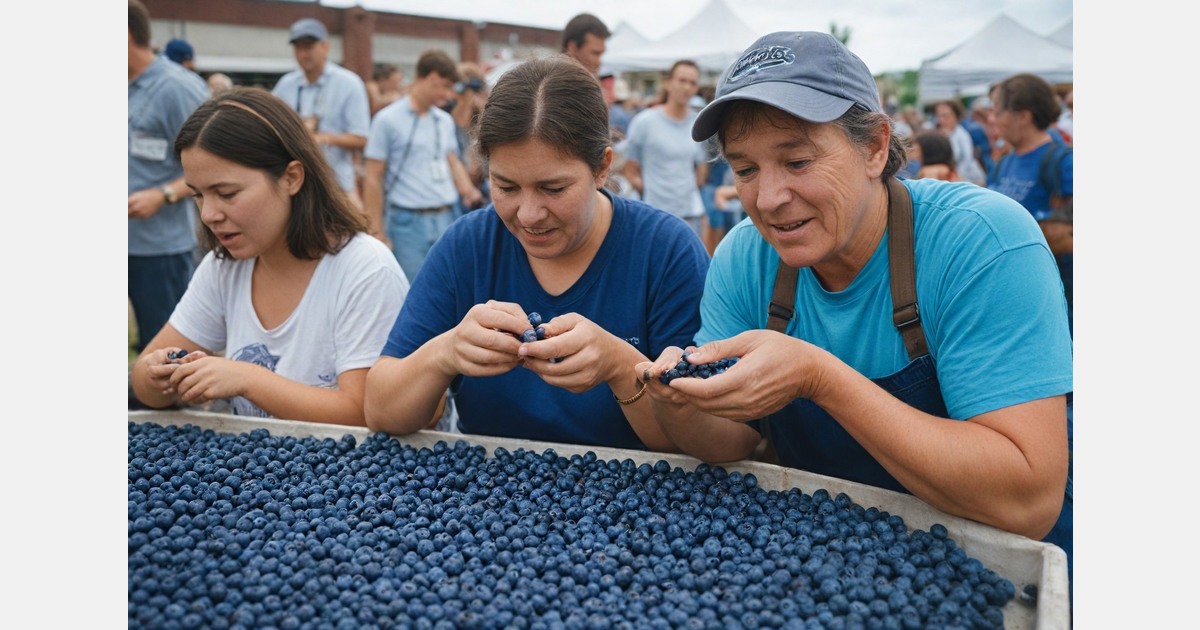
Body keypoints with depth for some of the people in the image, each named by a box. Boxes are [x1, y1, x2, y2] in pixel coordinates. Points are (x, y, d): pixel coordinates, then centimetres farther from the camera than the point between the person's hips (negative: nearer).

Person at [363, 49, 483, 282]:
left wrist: (467, 189, -3)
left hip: (446, 219, 5)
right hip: (408, 222, -5)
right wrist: (377, 232, -8)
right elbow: (373, 178, -5)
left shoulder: (445, 121, 11)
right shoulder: (387, 119, -5)